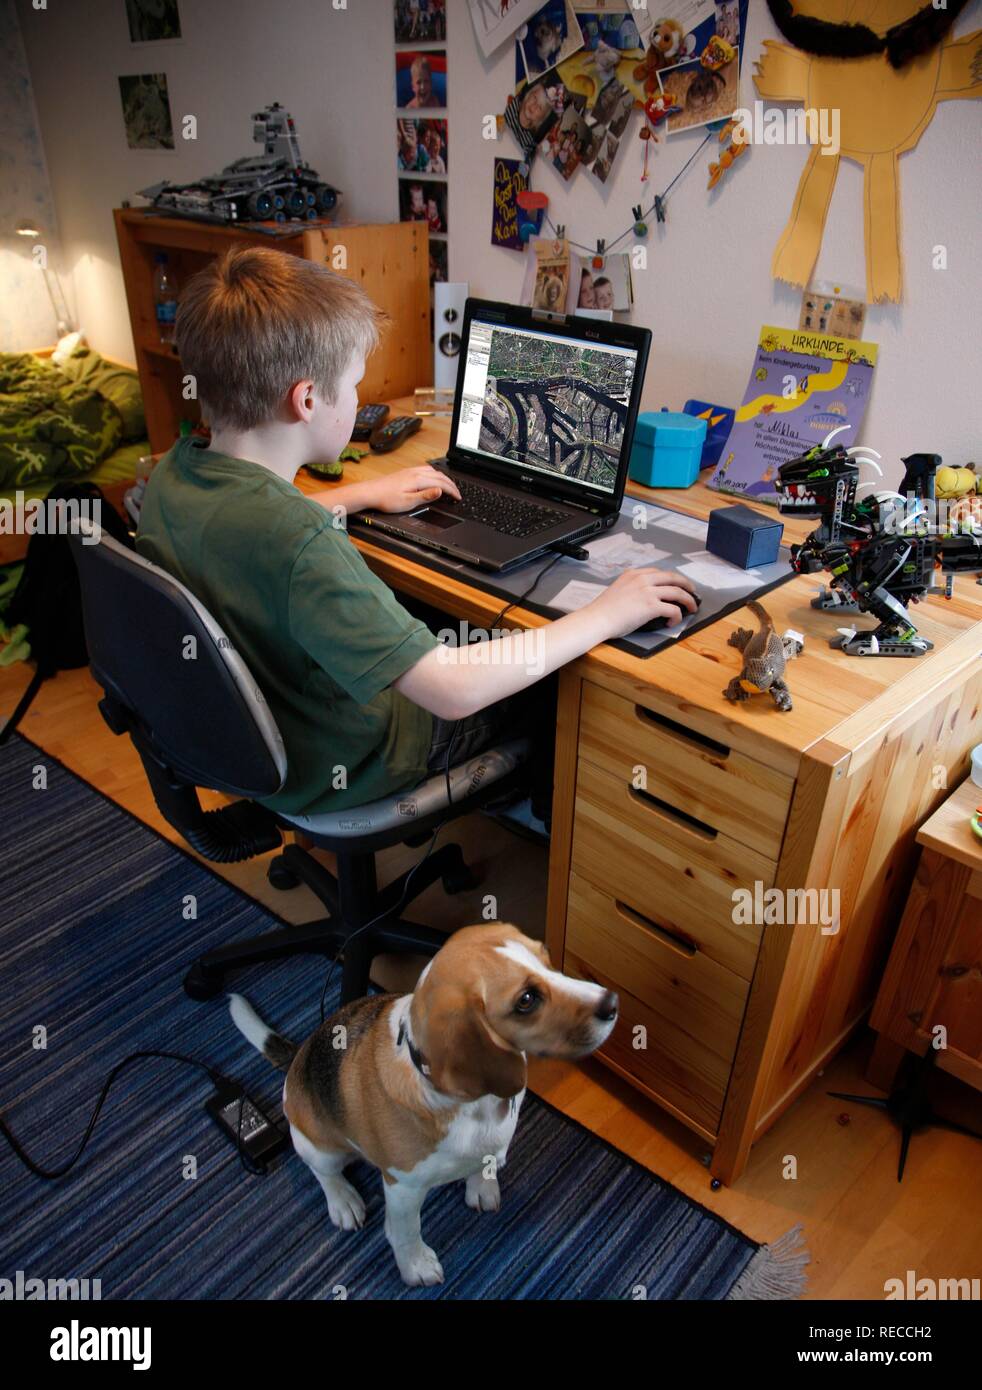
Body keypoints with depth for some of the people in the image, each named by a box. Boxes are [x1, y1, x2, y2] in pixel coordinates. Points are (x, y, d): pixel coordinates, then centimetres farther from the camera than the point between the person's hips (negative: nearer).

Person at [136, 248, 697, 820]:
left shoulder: (172, 474, -11)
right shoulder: (301, 544, -38)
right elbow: (454, 690, -38)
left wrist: (363, 493, 18)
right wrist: (605, 616, -28)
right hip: (338, 771, -8)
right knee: (556, 686, 9)